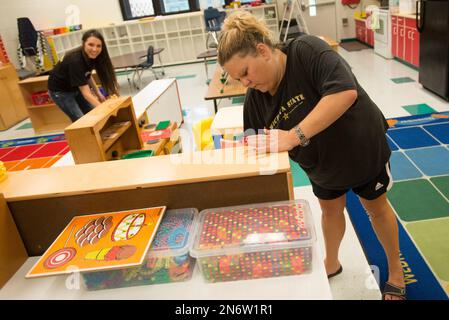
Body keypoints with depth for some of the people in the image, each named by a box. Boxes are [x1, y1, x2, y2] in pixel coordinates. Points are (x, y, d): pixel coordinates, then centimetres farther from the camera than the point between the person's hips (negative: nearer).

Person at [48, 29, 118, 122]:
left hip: (75, 87, 7)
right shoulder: (75, 61, -36)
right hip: (60, 91, -7)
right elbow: (86, 93, -37)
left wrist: (98, 94, 0)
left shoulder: (91, 56, -16)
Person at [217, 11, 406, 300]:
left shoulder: (307, 50, -31)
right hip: (321, 163, 4)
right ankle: (331, 264, 49)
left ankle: (396, 272, 41)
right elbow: (257, 150, -7)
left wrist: (293, 136, -48)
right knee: (330, 210, 21)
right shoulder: (255, 99, -14)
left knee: (376, 207, 17)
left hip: (362, 149, -4)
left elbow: (346, 91, -45)